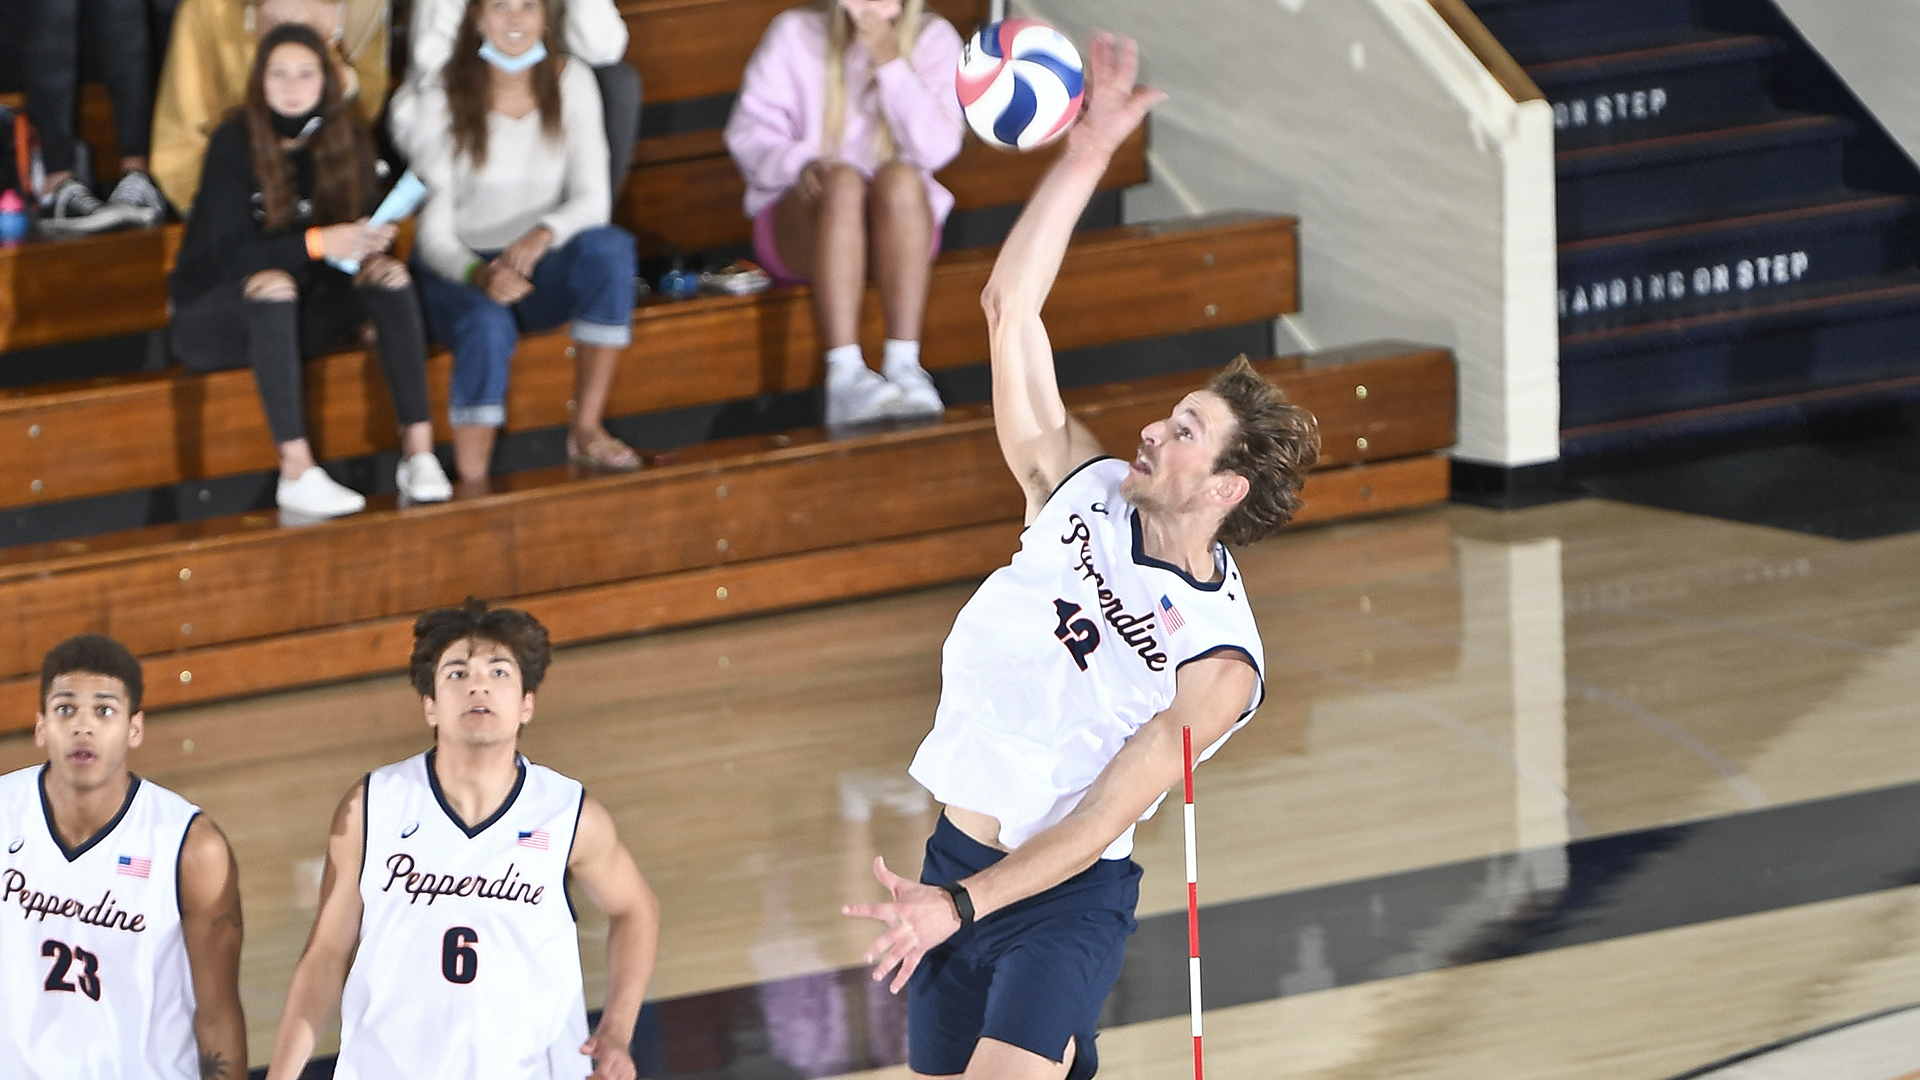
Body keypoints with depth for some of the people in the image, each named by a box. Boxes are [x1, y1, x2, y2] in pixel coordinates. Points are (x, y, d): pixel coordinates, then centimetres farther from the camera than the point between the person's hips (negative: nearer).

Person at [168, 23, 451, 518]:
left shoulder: (345, 139, 0)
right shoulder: (234, 144, -16)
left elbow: (364, 223, 3)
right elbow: (227, 254, -24)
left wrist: (369, 247, -22)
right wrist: (316, 243, -35)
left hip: (299, 315, 5)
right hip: (217, 313, -5)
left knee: (389, 273, -20)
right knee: (272, 283, -38)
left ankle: (418, 449, -26)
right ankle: (296, 473, -45)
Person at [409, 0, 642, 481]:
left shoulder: (570, 82, -1)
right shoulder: (445, 99, -10)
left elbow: (592, 200, -7)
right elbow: (433, 229, -13)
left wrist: (545, 233, -31)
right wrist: (480, 274, -35)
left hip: (538, 266, 3)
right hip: (459, 269, -3)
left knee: (609, 247, -29)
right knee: (489, 326, -37)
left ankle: (587, 430, -22)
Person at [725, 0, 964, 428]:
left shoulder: (932, 38, 2)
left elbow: (936, 148, -11)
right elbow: (748, 132, -3)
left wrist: (890, 62, -18)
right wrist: (800, 164, -23)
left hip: (899, 220, 1)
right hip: (801, 223, -1)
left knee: (899, 177, -32)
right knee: (843, 181, -34)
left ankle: (903, 365, -39)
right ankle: (845, 377, -47)